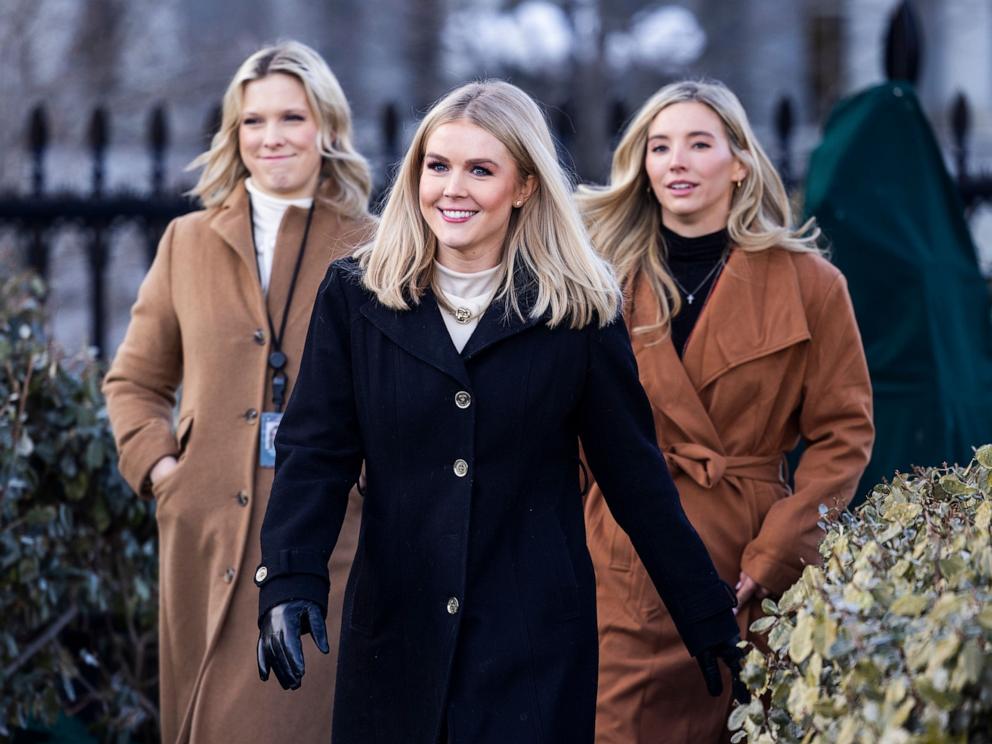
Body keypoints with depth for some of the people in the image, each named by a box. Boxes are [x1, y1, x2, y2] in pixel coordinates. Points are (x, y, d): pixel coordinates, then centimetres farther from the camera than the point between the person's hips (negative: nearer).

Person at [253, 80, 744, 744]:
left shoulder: (579, 310, -1)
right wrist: (290, 582, -18)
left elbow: (637, 478, 3)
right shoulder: (355, 297, 2)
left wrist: (713, 622, 2)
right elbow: (315, 453, -2)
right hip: (395, 634, 2)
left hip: (536, 641, -1)